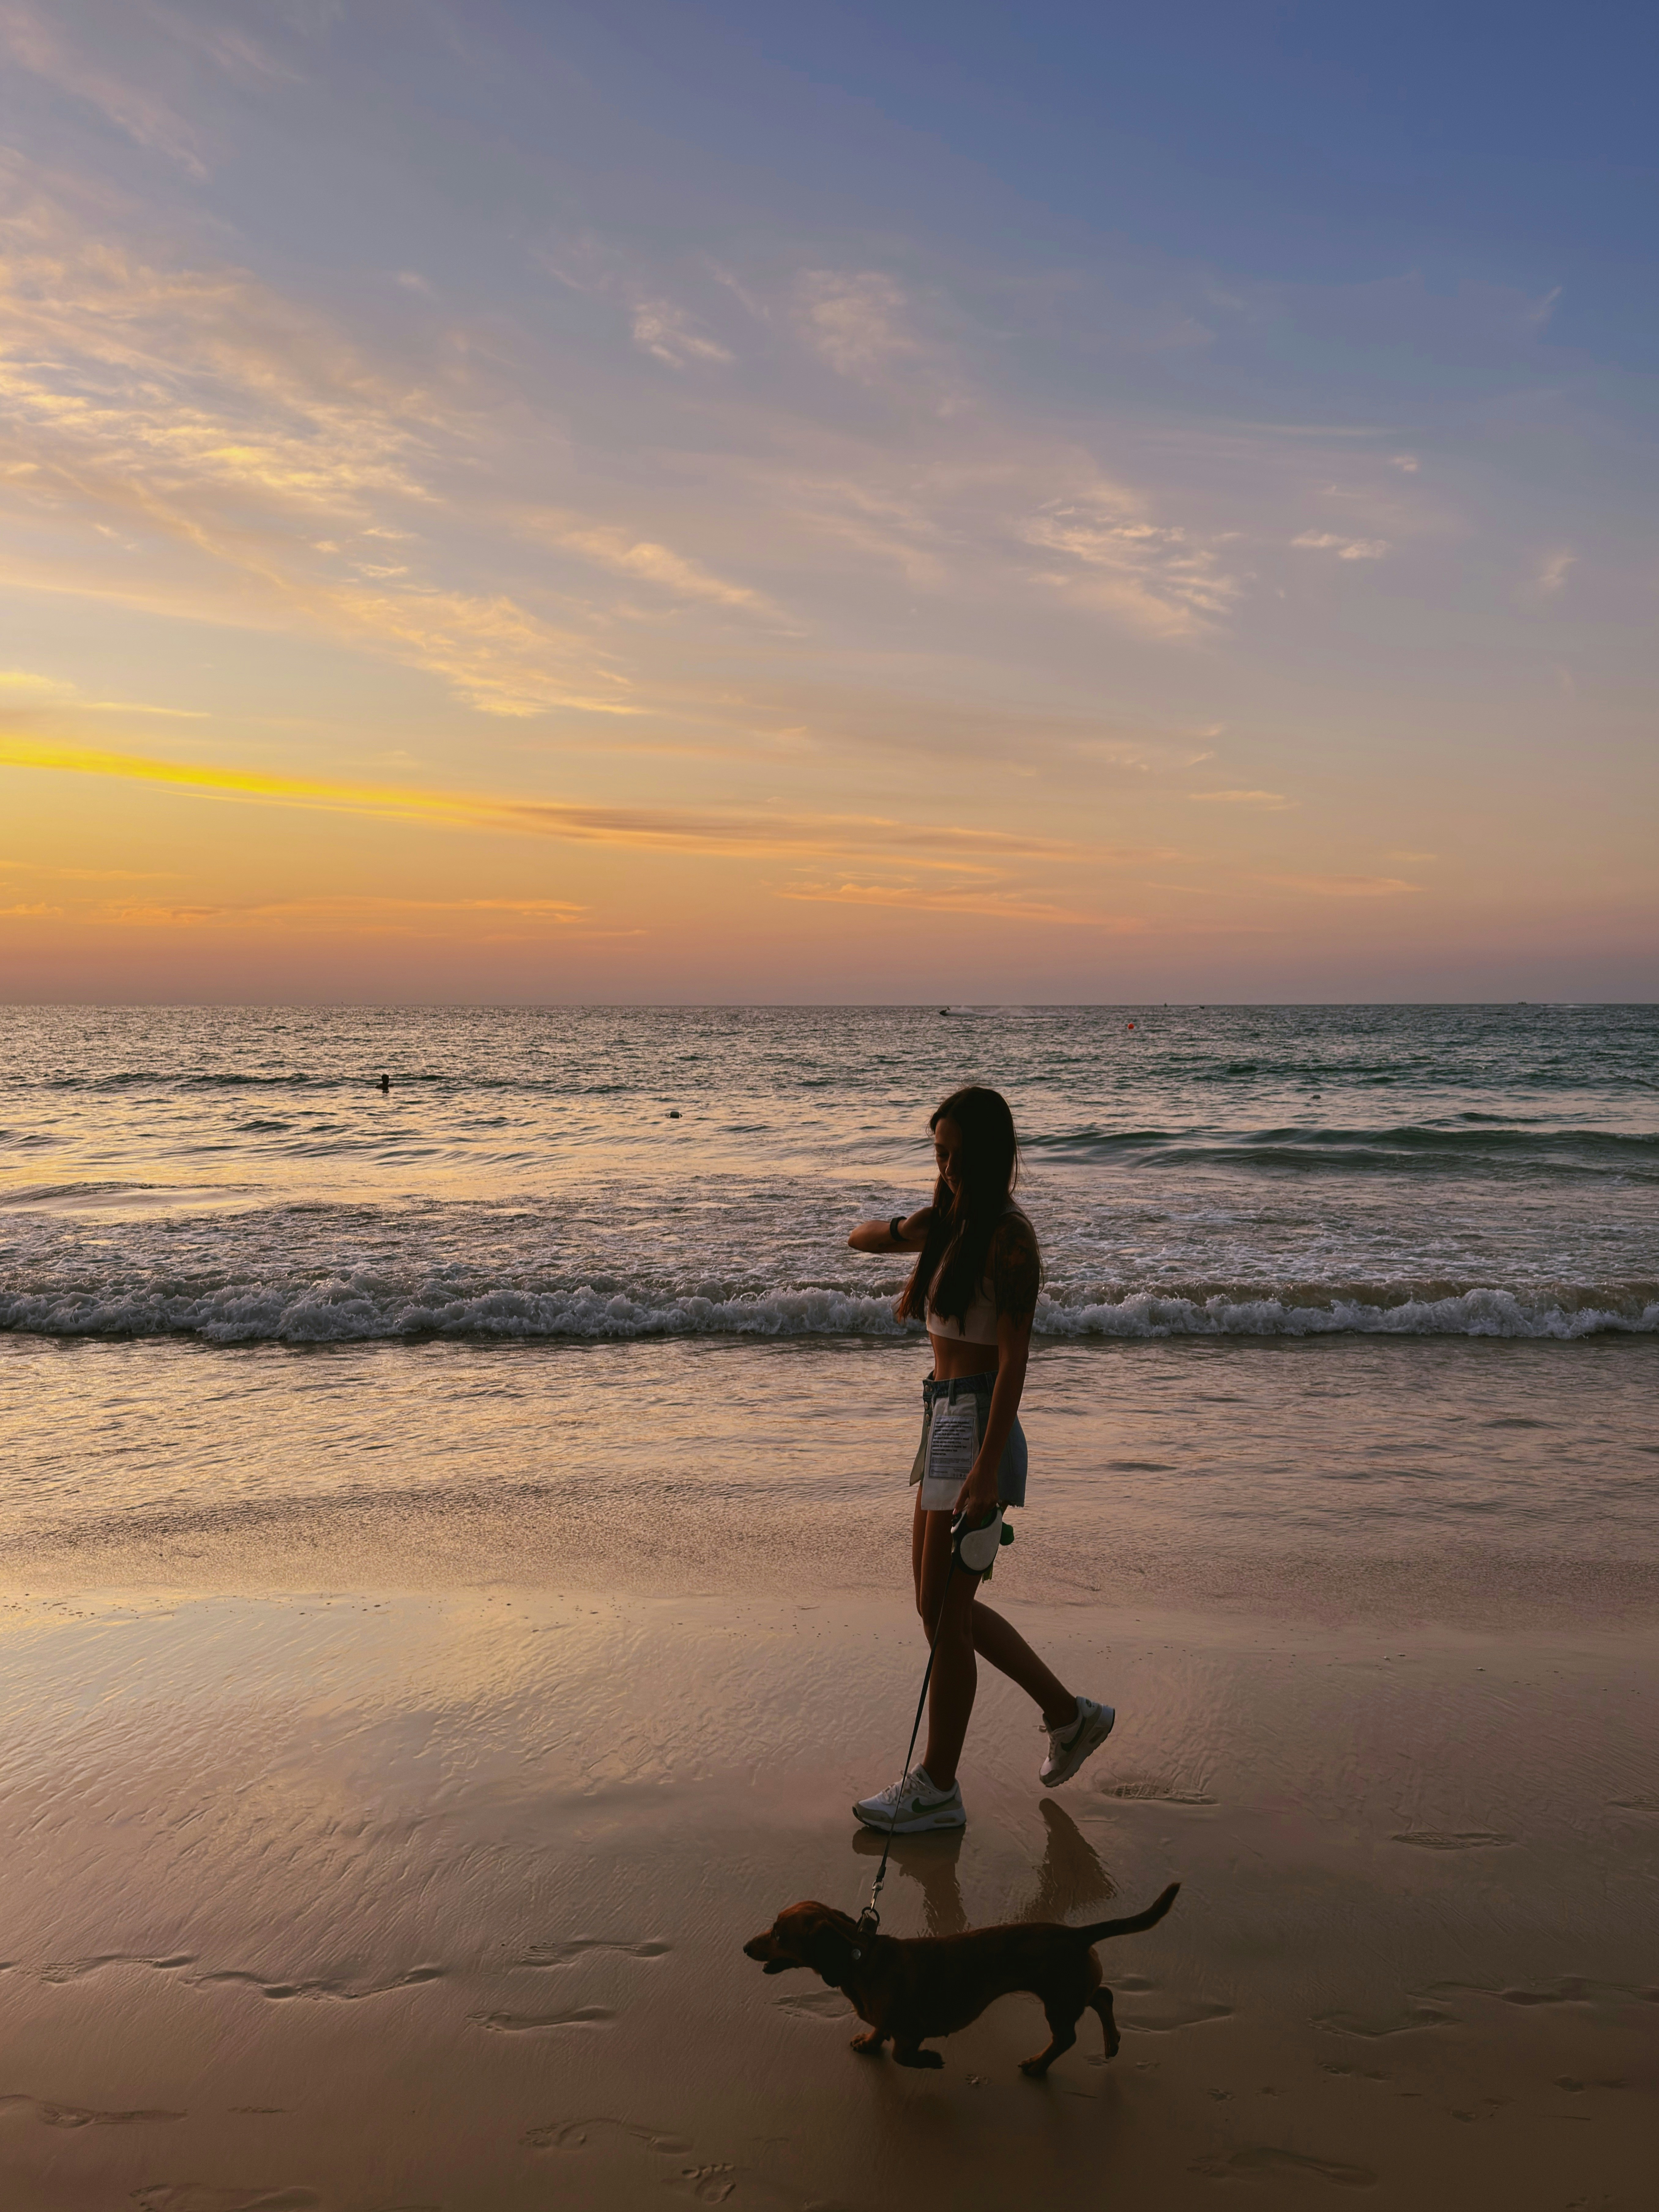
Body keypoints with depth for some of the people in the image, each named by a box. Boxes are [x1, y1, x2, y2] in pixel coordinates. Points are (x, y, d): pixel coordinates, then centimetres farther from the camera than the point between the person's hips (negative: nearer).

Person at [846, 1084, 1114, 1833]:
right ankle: (1069, 1714, 29)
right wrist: (915, 1234, 2)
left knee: (945, 1612, 0)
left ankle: (937, 1787, 14)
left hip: (977, 1423, -9)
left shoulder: (1009, 1238, -15)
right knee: (941, 1605, 16)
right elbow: (864, 1236, 25)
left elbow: (1013, 1360, -20)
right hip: (942, 1417, 9)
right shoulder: (947, 1223, 11)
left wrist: (985, 1471, -25)